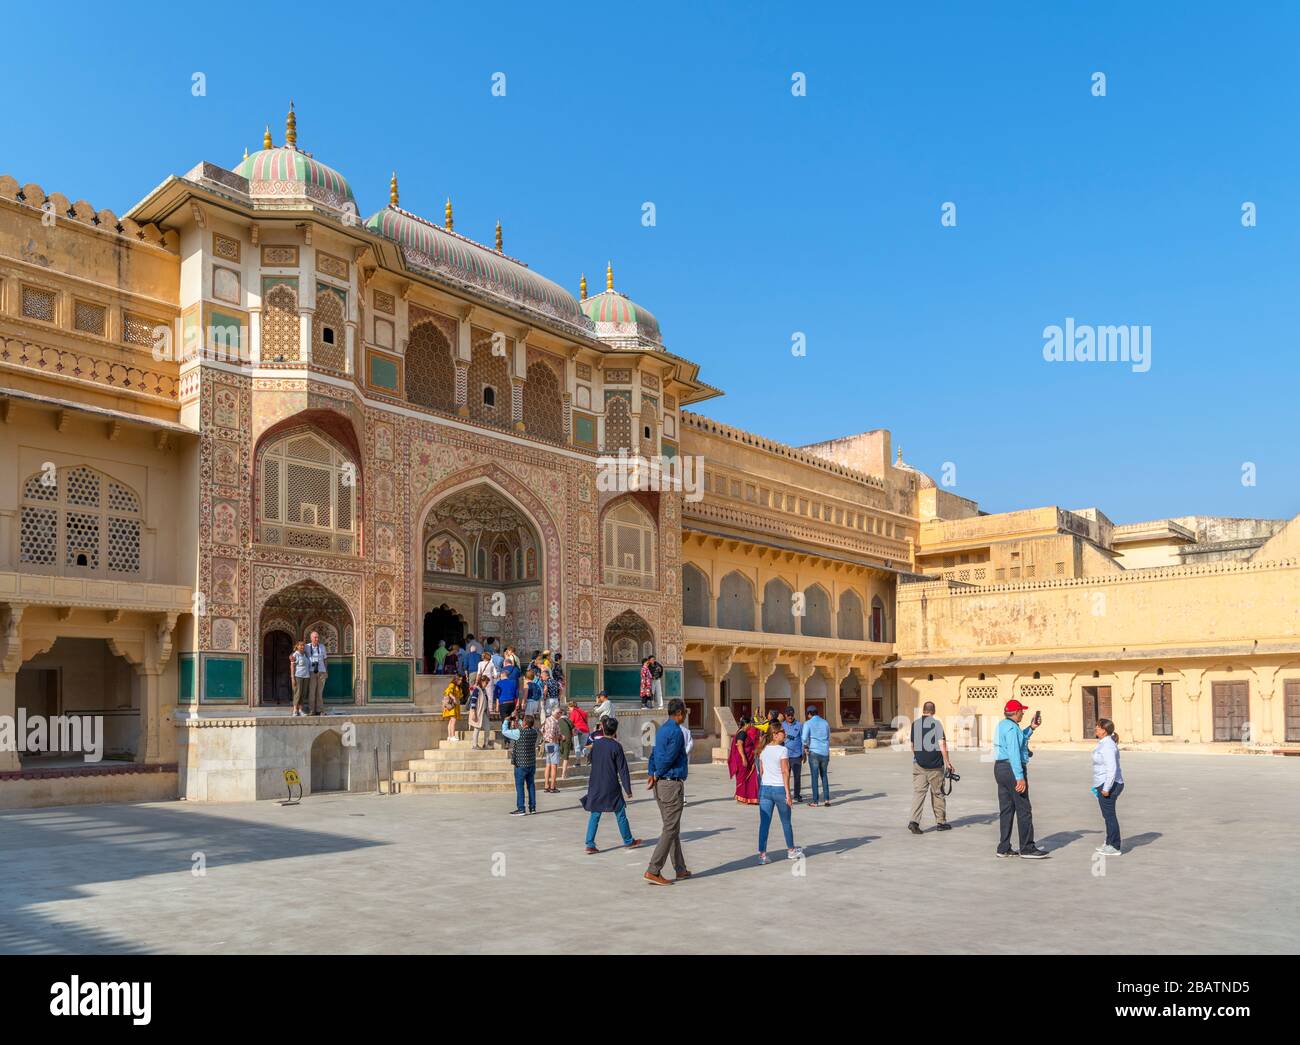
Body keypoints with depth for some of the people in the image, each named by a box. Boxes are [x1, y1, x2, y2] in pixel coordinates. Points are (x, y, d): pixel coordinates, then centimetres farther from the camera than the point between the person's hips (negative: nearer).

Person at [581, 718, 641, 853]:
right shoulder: (616, 746, -12)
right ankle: (628, 841, 23)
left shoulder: (595, 743, 0)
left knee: (594, 815, 7)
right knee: (620, 814, 11)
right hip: (612, 787, -3)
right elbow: (623, 770, -10)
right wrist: (628, 790, -6)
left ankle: (590, 844, -1)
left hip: (595, 786, 3)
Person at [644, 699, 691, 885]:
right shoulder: (676, 732, -16)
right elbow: (668, 759, -16)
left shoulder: (661, 729, 12)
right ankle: (653, 871, -7)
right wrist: (657, 777, -3)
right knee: (670, 829, -5)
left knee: (673, 828, 15)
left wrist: (651, 775, 3)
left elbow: (653, 754, 10)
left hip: (660, 784, 9)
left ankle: (680, 869, 23)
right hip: (672, 784, -9)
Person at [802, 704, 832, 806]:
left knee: (815, 776, 1)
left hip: (814, 752, -4)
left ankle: (815, 800, 3)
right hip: (825, 752, 4)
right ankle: (827, 799, 6)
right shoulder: (825, 723, 11)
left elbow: (804, 737, -16)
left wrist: (806, 747, 1)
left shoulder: (808, 723, -3)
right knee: (824, 775, 13)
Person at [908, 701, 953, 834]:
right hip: (935, 765, -2)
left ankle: (914, 821, -14)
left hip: (919, 764, 2)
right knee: (937, 793, 11)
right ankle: (941, 822, 20)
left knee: (918, 792, -1)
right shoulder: (936, 723, -6)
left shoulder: (915, 724, 6)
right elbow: (942, 744, -13)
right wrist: (947, 761, -5)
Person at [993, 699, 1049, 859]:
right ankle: (1027, 848, -1)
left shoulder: (1002, 725, 15)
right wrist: (1020, 777, -25)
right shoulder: (1012, 727, -15)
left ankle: (1004, 848, 12)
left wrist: (1031, 728, 22)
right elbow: (1014, 753, -22)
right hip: (1012, 769, -10)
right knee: (1024, 810, -4)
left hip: (1000, 768, 10)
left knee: (1006, 809, 11)